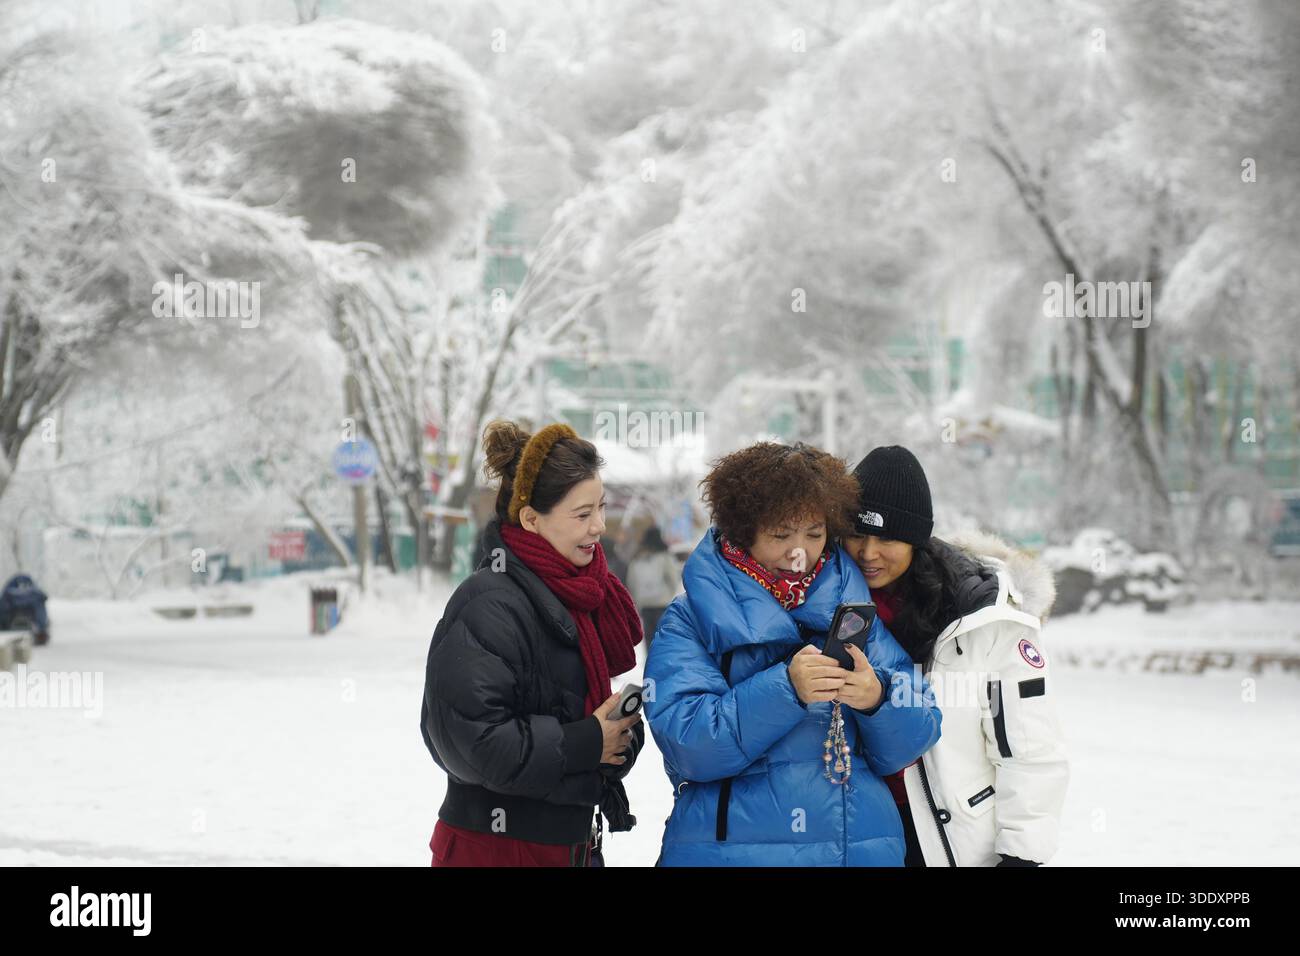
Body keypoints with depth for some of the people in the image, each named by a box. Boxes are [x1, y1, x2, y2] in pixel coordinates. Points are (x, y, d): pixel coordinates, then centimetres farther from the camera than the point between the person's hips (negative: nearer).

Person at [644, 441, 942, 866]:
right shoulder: (691, 619, -3)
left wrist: (877, 698, -19)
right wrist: (785, 689, -26)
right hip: (733, 848, -3)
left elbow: (907, 745, 1)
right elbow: (686, 746, -16)